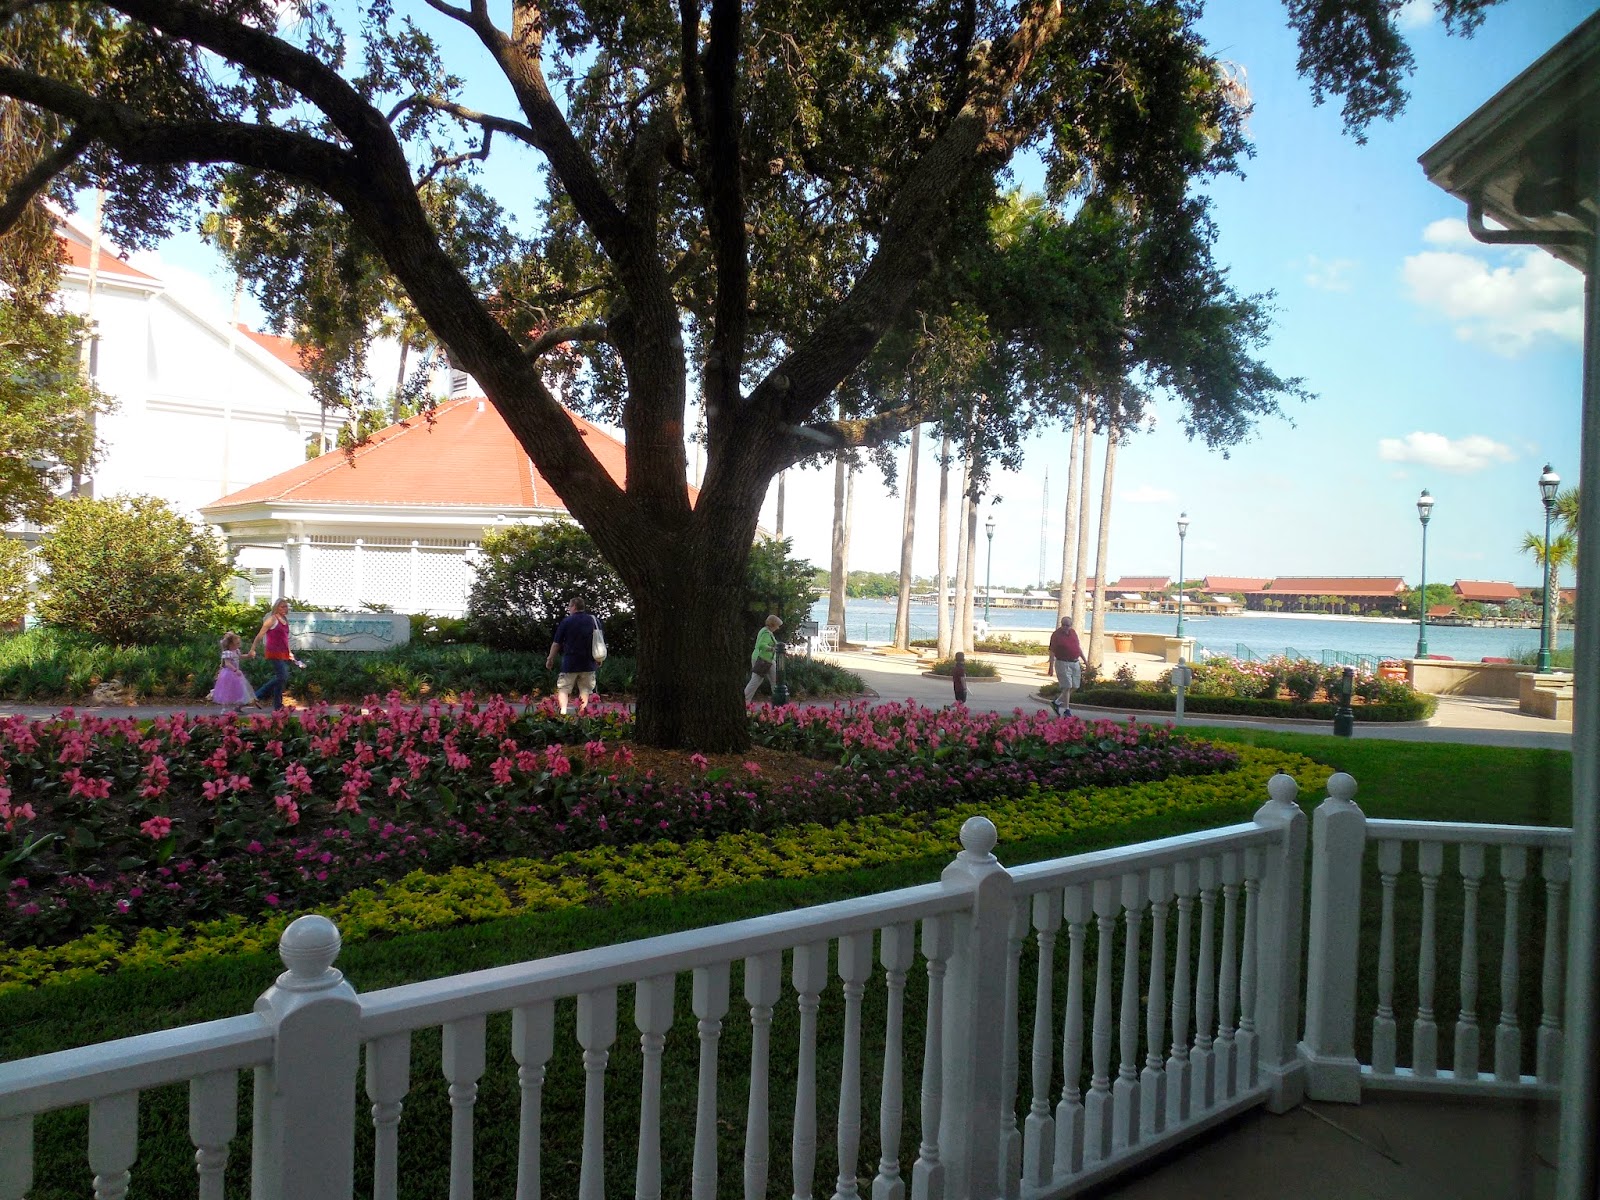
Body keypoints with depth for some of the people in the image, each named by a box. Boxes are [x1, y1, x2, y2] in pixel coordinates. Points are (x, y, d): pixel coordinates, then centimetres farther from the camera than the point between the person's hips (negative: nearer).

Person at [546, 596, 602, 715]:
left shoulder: (566, 621, -5)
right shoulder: (594, 620, 6)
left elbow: (556, 643, -2)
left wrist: (550, 659, 9)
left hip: (570, 663, -3)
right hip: (588, 663, 3)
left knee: (563, 688, 2)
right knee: (585, 689, 11)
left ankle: (563, 711, -15)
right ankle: (582, 714, 7)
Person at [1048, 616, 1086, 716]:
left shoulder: (1073, 632, 9)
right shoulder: (1056, 635, -9)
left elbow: (1078, 647, 18)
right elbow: (1052, 651, -9)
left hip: (1075, 662, 7)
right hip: (1063, 663, -7)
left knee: (1073, 686, 9)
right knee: (1067, 686, -8)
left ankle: (1056, 701, 24)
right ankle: (1067, 710, 1)